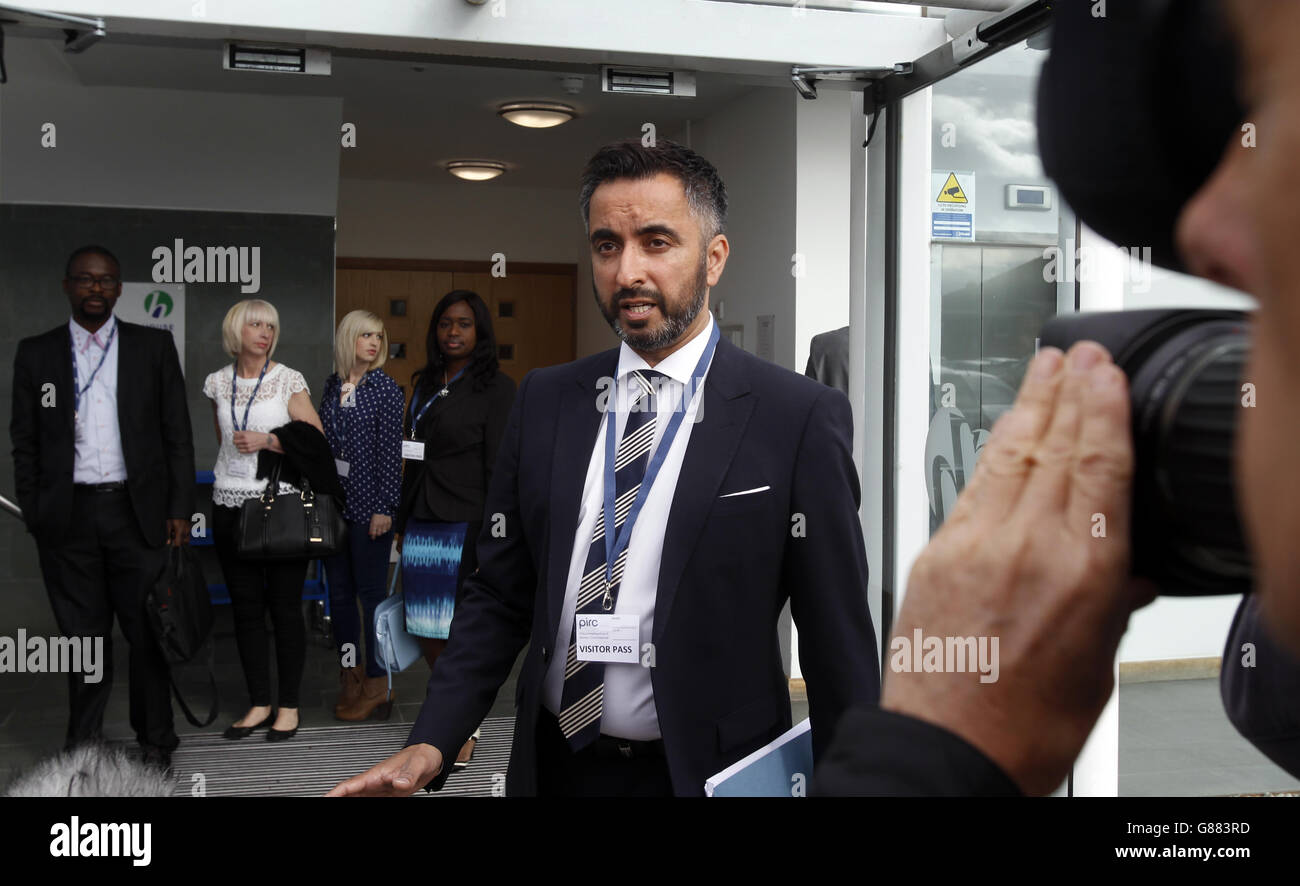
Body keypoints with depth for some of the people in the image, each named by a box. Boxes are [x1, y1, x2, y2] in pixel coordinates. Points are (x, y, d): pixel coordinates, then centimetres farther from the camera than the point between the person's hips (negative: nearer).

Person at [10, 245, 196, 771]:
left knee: (149, 634, 5)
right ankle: (83, 747, 23)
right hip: (68, 516, 1)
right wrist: (32, 515, 1)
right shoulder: (36, 353, 7)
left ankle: (155, 746, 20)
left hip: (137, 511, 0)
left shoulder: (154, 347, 4)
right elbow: (25, 443, 8)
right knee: (84, 637, 9)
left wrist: (179, 509, -3)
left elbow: (178, 434, 3)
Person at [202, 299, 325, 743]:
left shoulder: (289, 380, -1)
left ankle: (289, 706, 10)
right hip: (231, 506, 4)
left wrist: (267, 441, -13)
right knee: (245, 607, 7)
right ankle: (259, 703, 17)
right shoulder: (217, 383, 9)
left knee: (285, 607, 0)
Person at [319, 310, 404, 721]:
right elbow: (322, 441, 14)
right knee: (339, 591, 11)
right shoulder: (332, 385, 9)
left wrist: (384, 508, -14)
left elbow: (390, 451, -9)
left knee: (371, 592, -1)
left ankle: (376, 684, 8)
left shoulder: (386, 388, -6)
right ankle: (349, 677, 22)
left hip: (368, 503, -6)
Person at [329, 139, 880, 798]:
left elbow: (839, 641, -9)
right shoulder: (544, 401, 2)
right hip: (554, 767, 4)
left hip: (704, 772, -3)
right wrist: (430, 744, -8)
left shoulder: (800, 418, -12)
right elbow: (498, 596, 4)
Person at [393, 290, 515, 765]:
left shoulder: (496, 388, -7)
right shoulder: (426, 383, 14)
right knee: (425, 629, 11)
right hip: (421, 524, 6)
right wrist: (403, 520, 12)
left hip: (464, 525, -6)